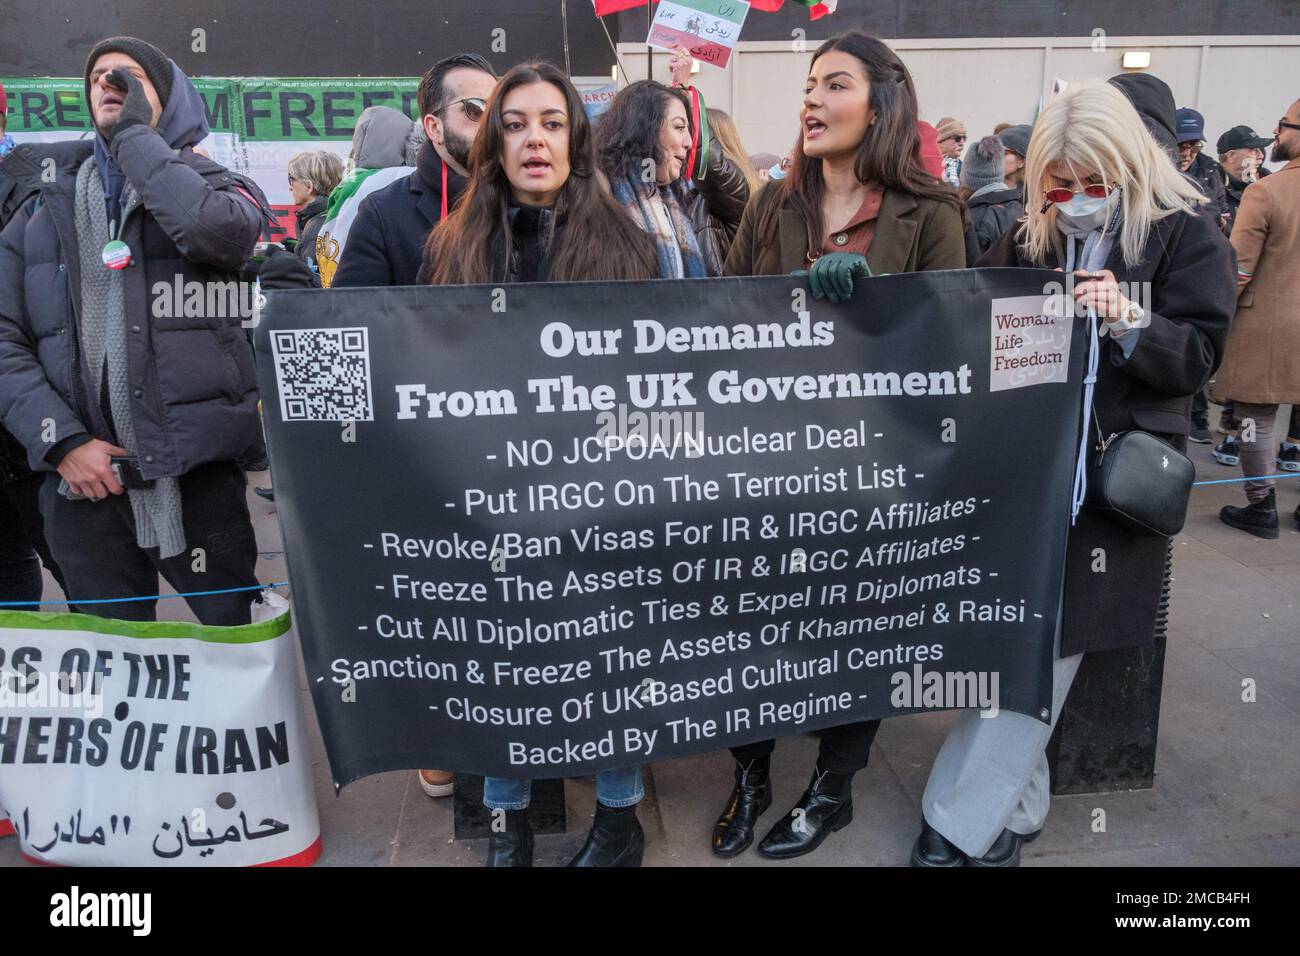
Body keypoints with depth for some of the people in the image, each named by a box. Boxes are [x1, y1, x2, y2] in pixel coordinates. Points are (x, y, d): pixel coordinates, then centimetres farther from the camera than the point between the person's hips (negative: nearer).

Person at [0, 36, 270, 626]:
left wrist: (134, 132, -6)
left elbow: (214, 228, -20)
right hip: (83, 484, 3)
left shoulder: (214, 185, 7)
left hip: (198, 475, -3)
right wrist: (62, 440, -8)